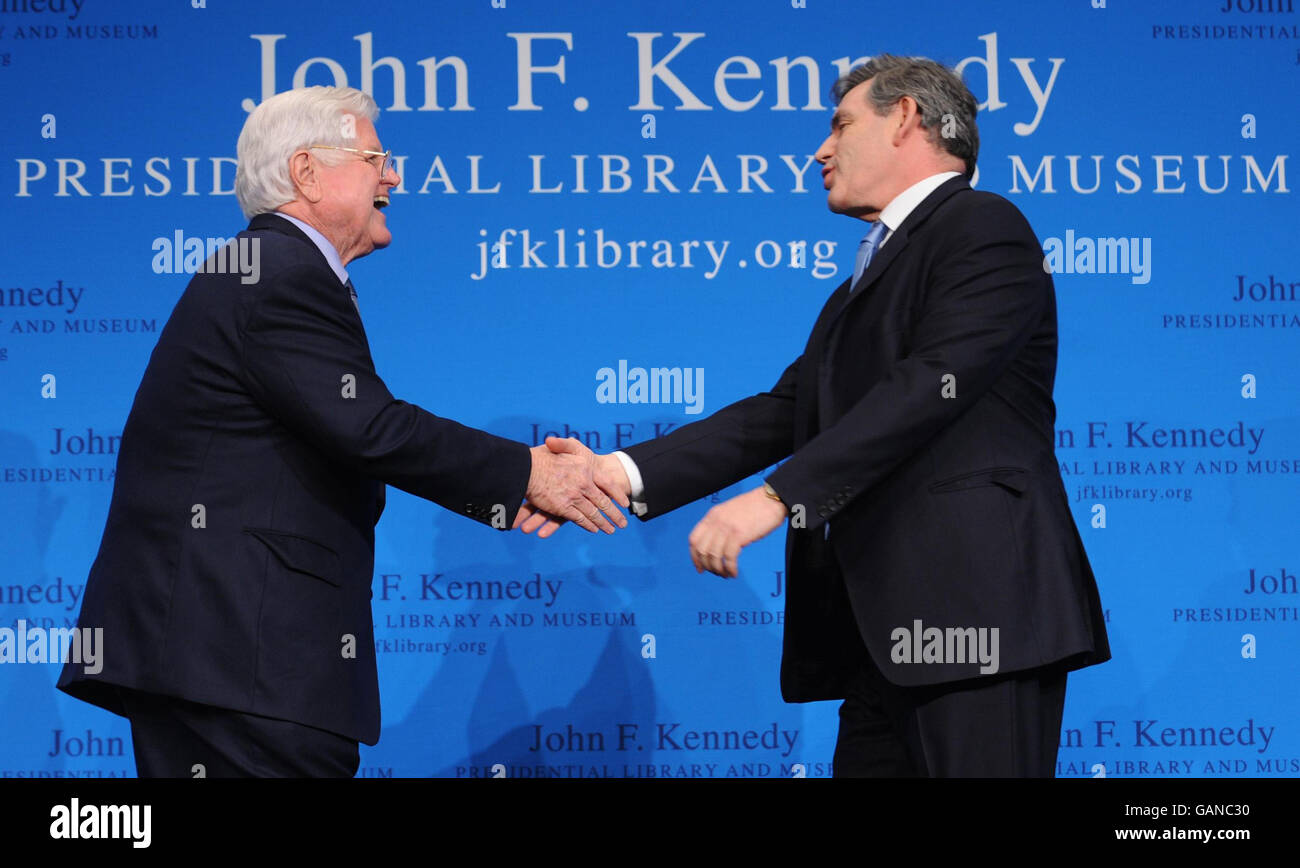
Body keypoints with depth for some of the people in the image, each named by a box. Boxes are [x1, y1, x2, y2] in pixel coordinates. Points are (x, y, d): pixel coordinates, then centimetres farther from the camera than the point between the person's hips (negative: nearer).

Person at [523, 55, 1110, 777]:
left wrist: (777, 496, -20)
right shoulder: (863, 282, 28)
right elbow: (786, 412, 17)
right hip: (884, 629, 9)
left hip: (975, 609, -9)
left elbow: (930, 386, -15)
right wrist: (627, 473, 4)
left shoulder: (982, 226, -2)